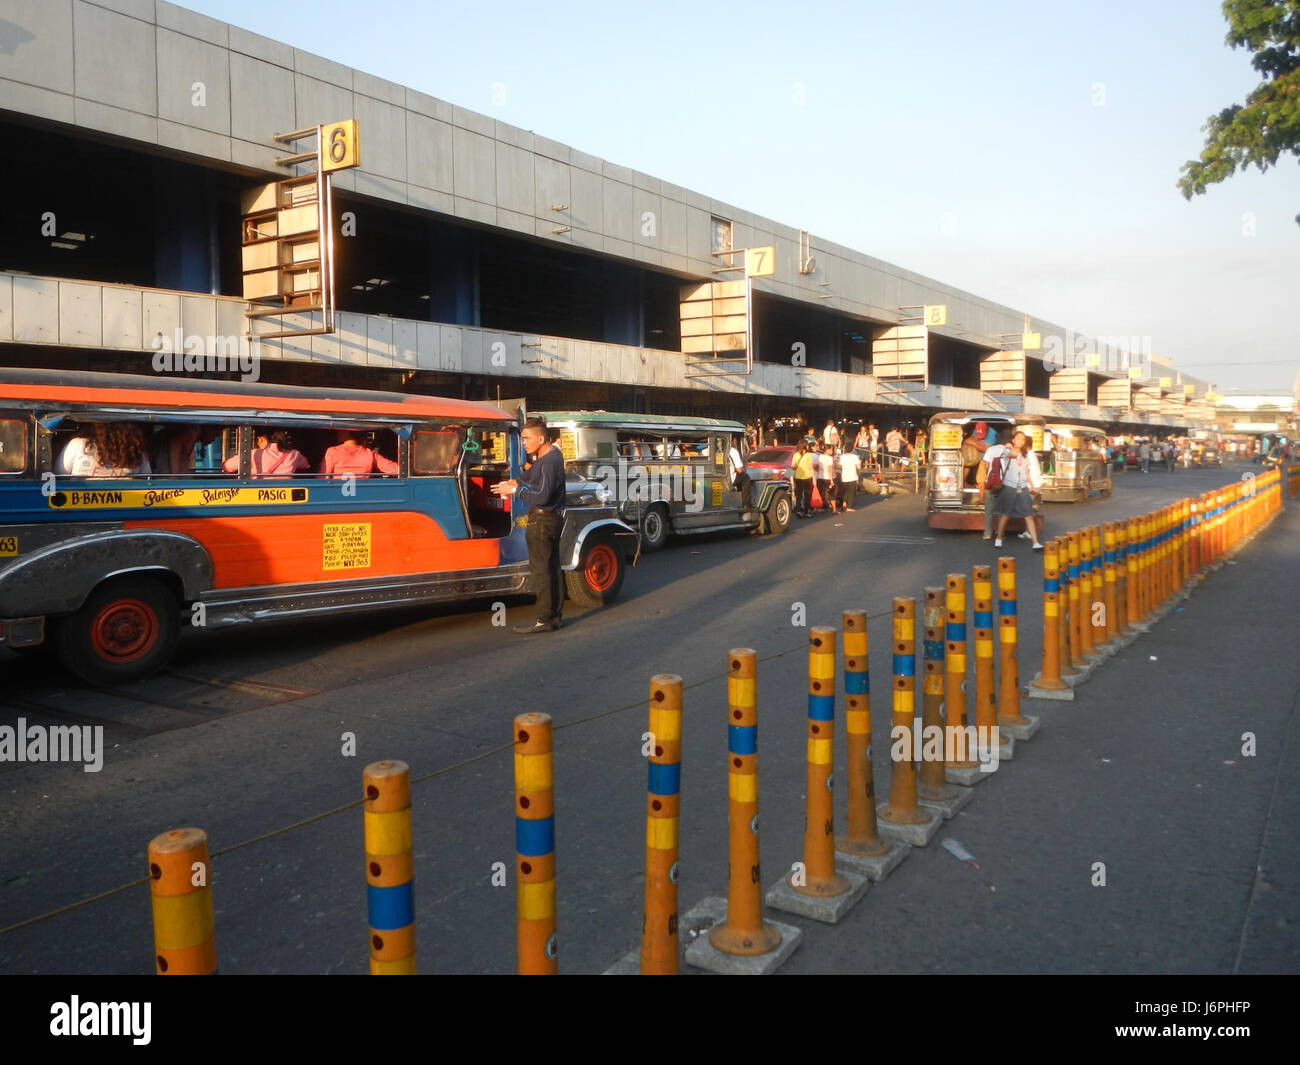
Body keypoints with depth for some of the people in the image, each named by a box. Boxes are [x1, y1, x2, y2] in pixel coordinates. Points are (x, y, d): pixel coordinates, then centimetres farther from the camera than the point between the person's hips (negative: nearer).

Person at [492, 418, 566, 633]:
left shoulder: (549, 462, -20)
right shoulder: (553, 453, 13)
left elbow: (542, 496, -26)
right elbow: (531, 474, 26)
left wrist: (515, 490, -17)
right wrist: (514, 482, 8)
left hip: (542, 521, -11)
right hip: (553, 518, 11)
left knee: (540, 570, -7)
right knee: (552, 567, 13)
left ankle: (544, 620, -5)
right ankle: (556, 615, 19)